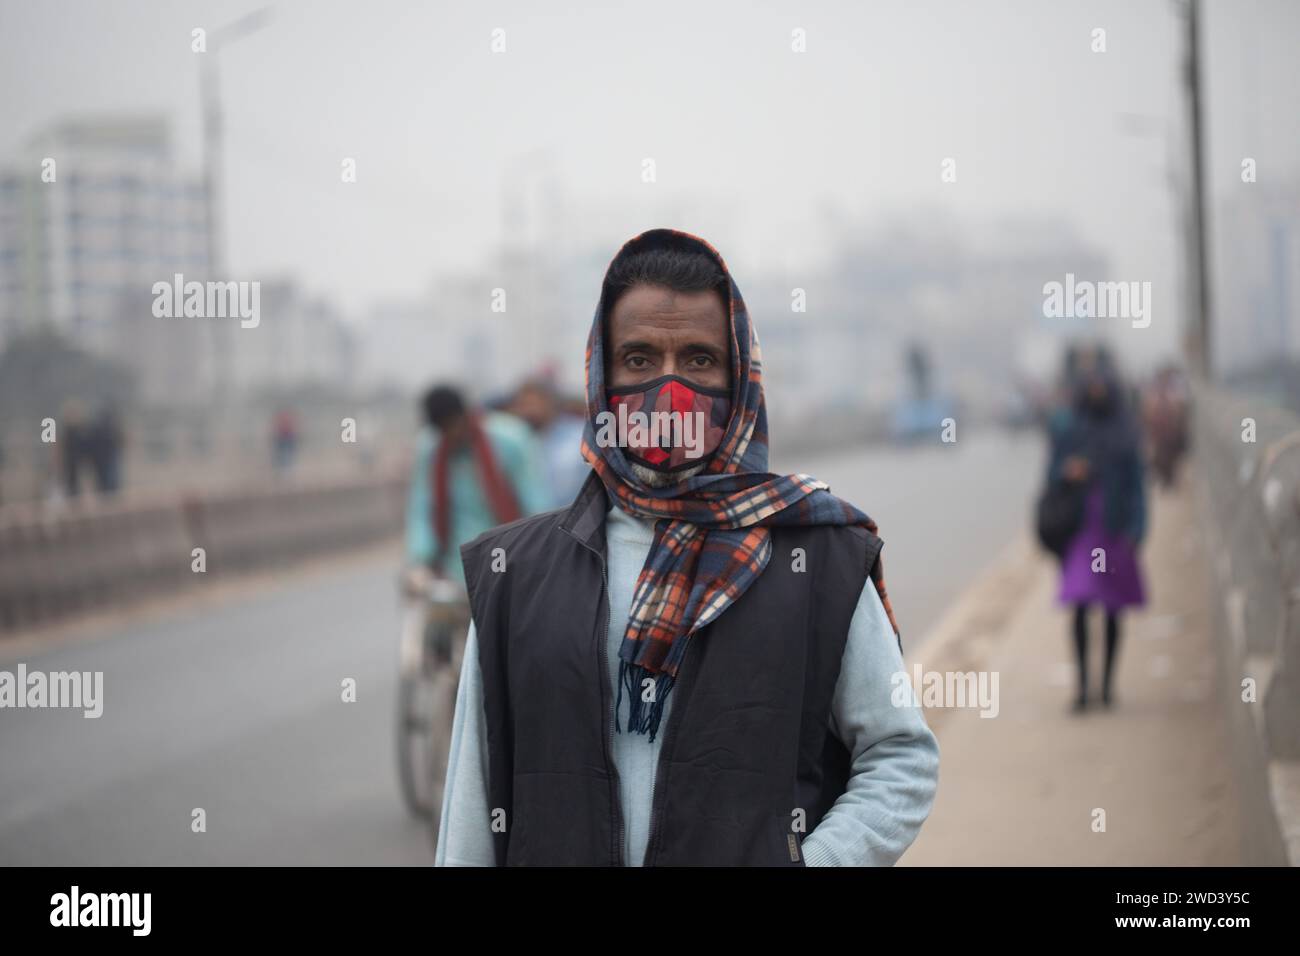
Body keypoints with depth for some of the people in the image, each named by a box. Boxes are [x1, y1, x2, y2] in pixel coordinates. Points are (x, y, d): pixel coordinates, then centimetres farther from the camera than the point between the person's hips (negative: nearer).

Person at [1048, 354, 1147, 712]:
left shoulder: (1124, 431, 4)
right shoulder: (1067, 429, 3)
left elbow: (1136, 482, 3)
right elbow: (1051, 473, 8)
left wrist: (1135, 531, -6)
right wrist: (1067, 471, -16)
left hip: (1115, 530, 1)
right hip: (1080, 530, -1)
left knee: (1113, 610, 6)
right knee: (1080, 606, -11)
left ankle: (1107, 683, 16)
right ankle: (1082, 684, -10)